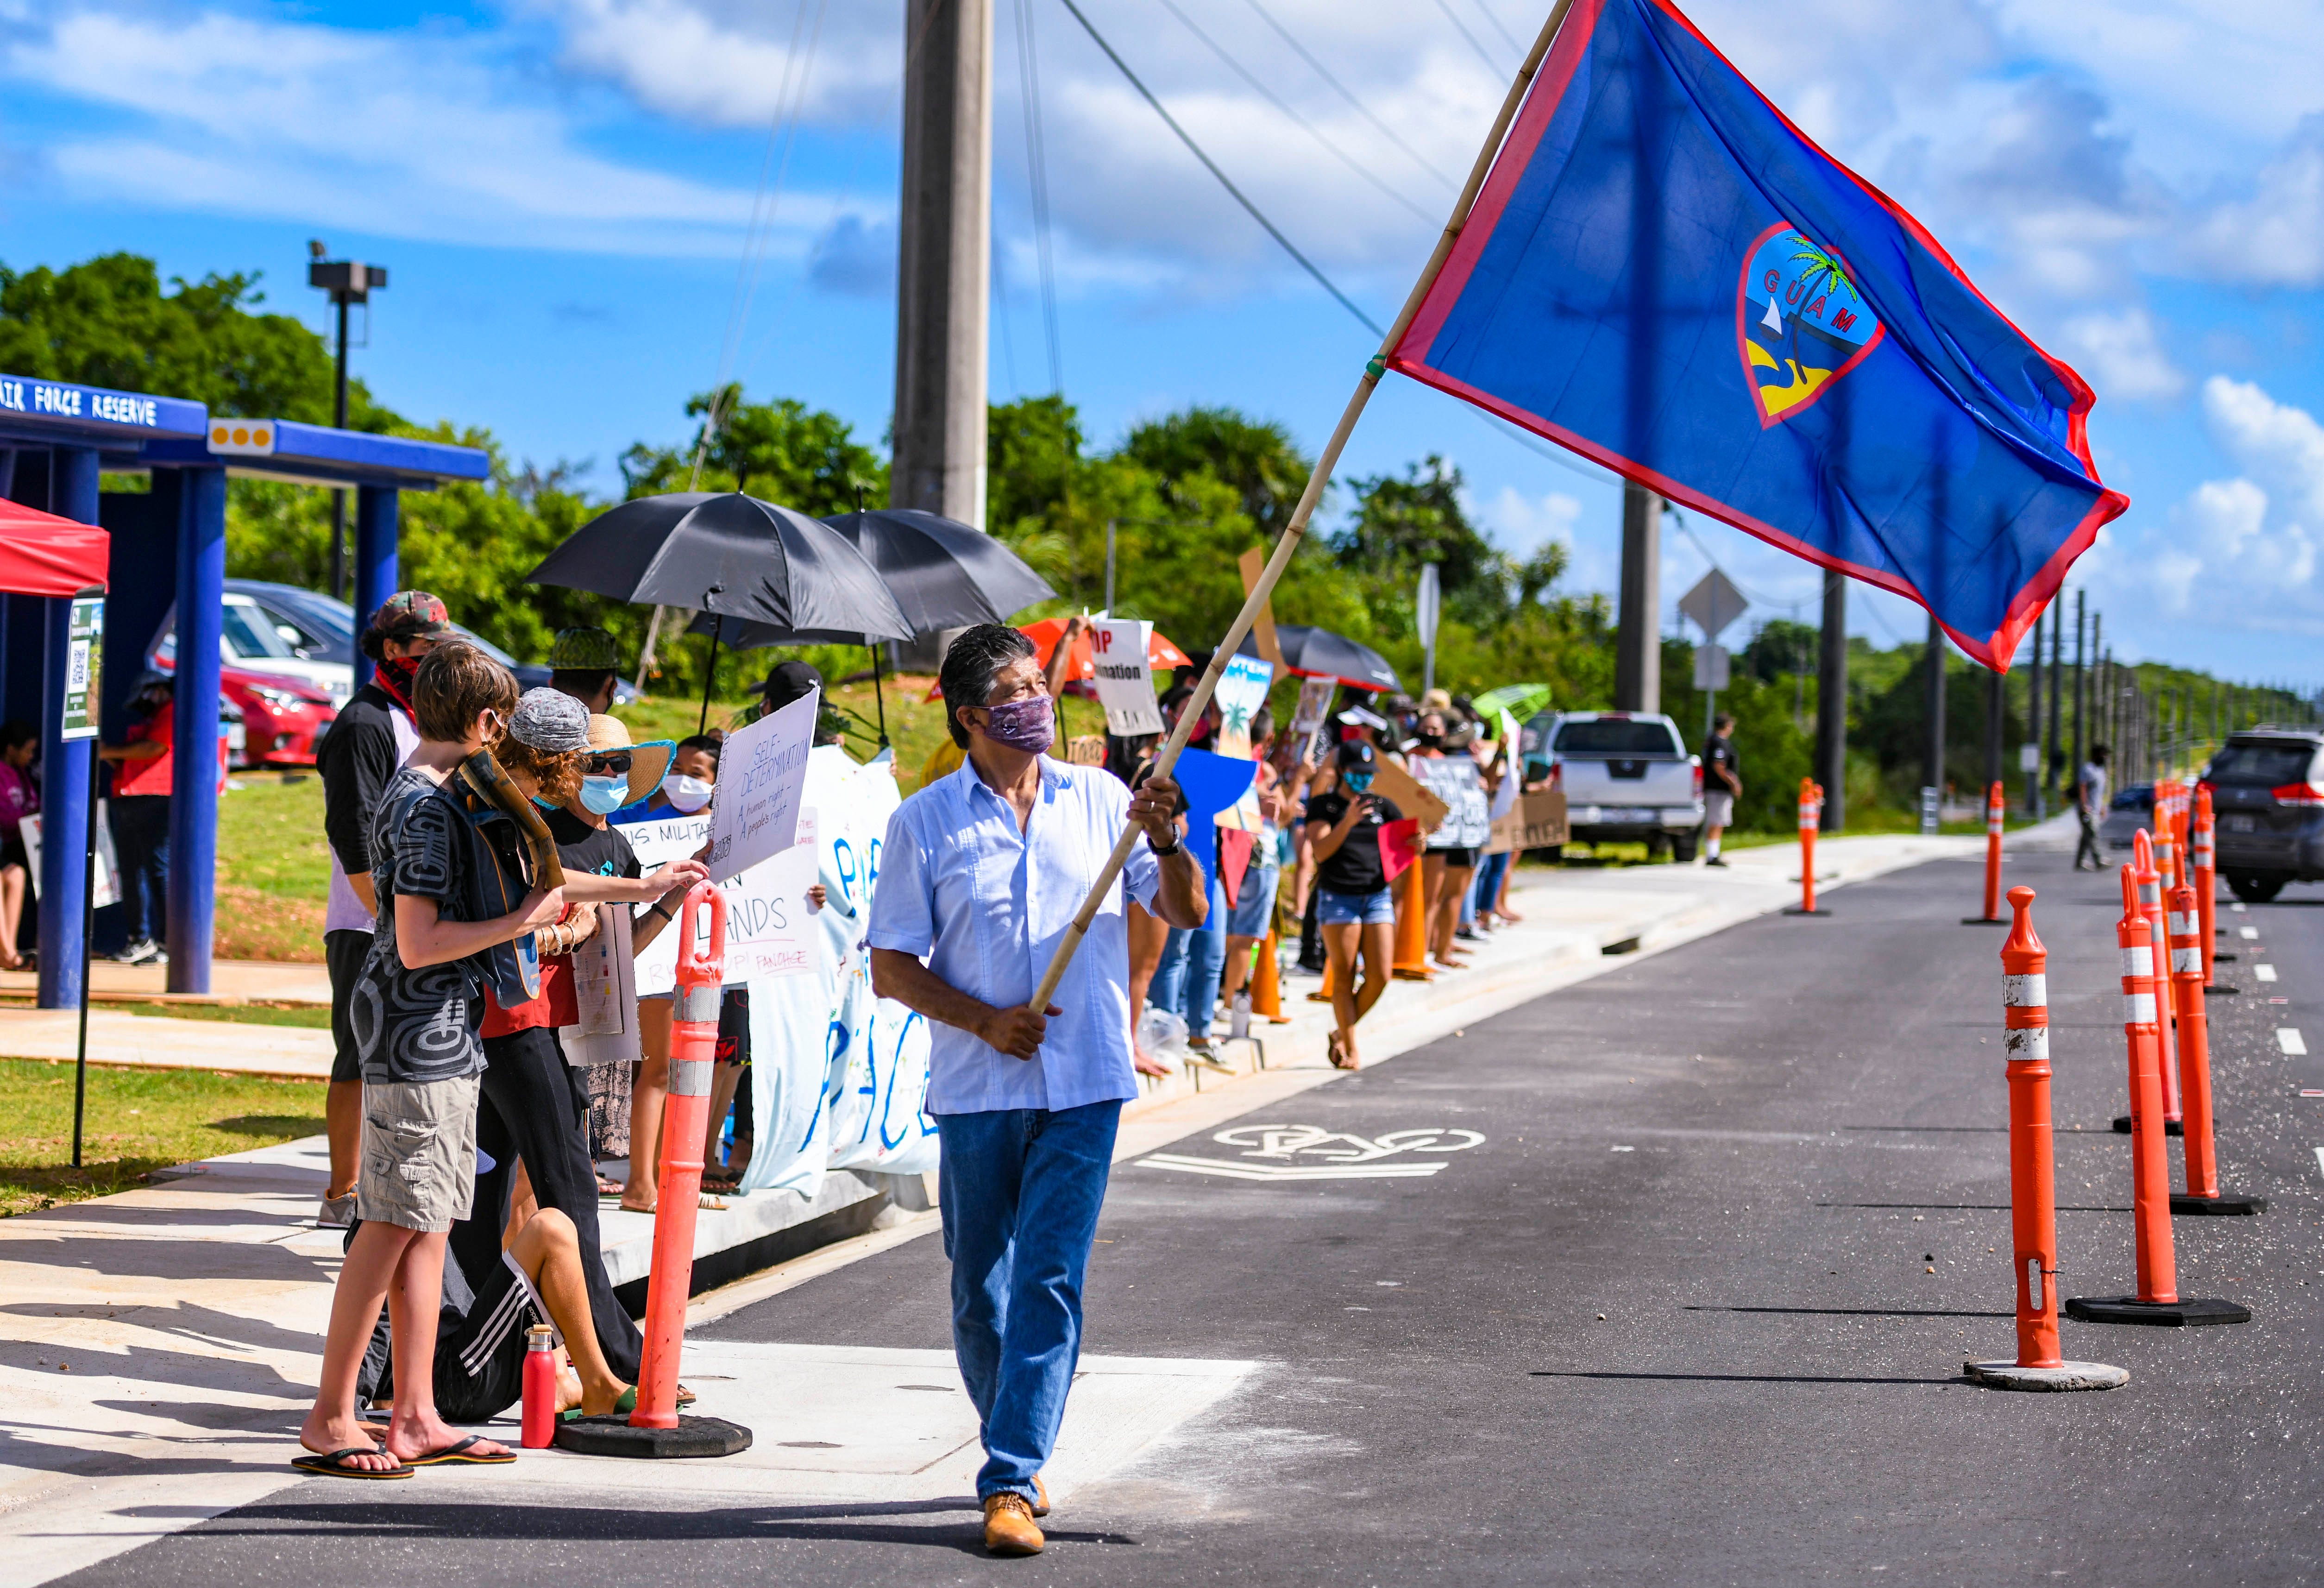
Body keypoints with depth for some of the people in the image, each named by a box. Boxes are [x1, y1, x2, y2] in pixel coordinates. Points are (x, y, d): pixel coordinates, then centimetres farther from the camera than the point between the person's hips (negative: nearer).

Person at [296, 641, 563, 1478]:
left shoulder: (420, 794, 15)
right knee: (394, 1225, -7)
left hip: (440, 1037, 10)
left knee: (428, 1226, 9)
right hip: (422, 1040, -10)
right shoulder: (426, 806, -16)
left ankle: (416, 1419, 12)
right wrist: (521, 922, -13)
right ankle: (330, 1416, -2)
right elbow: (418, 945, -21)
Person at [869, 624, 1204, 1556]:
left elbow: (1186, 913, 5)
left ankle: (1011, 1482, -7)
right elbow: (891, 968, 1)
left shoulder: (1100, 800, 6)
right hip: (976, 1091, 0)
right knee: (979, 1291, 8)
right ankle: (1016, 1448, 29)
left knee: (1050, 1281, -8)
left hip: (1083, 1087, 0)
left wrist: (1166, 842, -15)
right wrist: (986, 1022, -13)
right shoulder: (925, 823, 1)